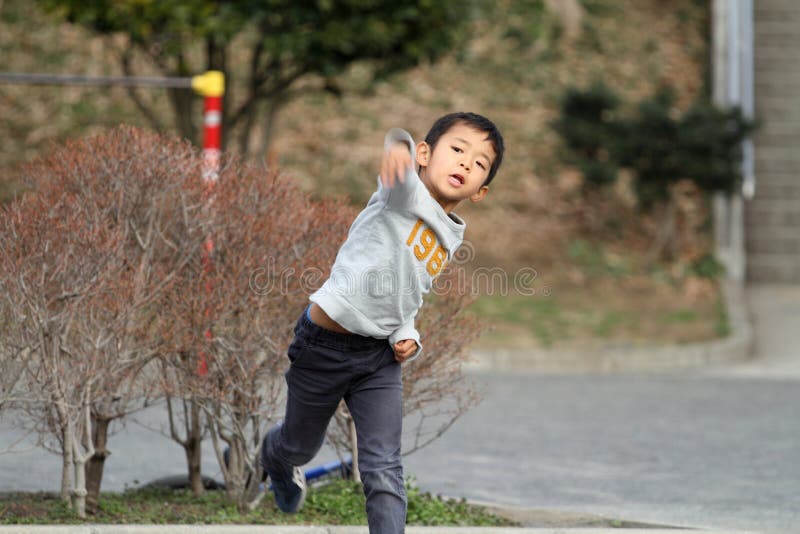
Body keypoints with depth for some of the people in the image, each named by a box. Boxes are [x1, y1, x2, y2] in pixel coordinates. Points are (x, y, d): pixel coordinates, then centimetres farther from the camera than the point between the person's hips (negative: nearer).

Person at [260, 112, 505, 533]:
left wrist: (406, 334, -2)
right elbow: (397, 177, -43)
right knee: (301, 446, 20)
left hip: (380, 356, 5)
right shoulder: (407, 194, -17)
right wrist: (397, 146, -67)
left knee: (384, 470, -7)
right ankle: (274, 458, 56)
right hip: (324, 345, -5)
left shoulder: (450, 238, 6)